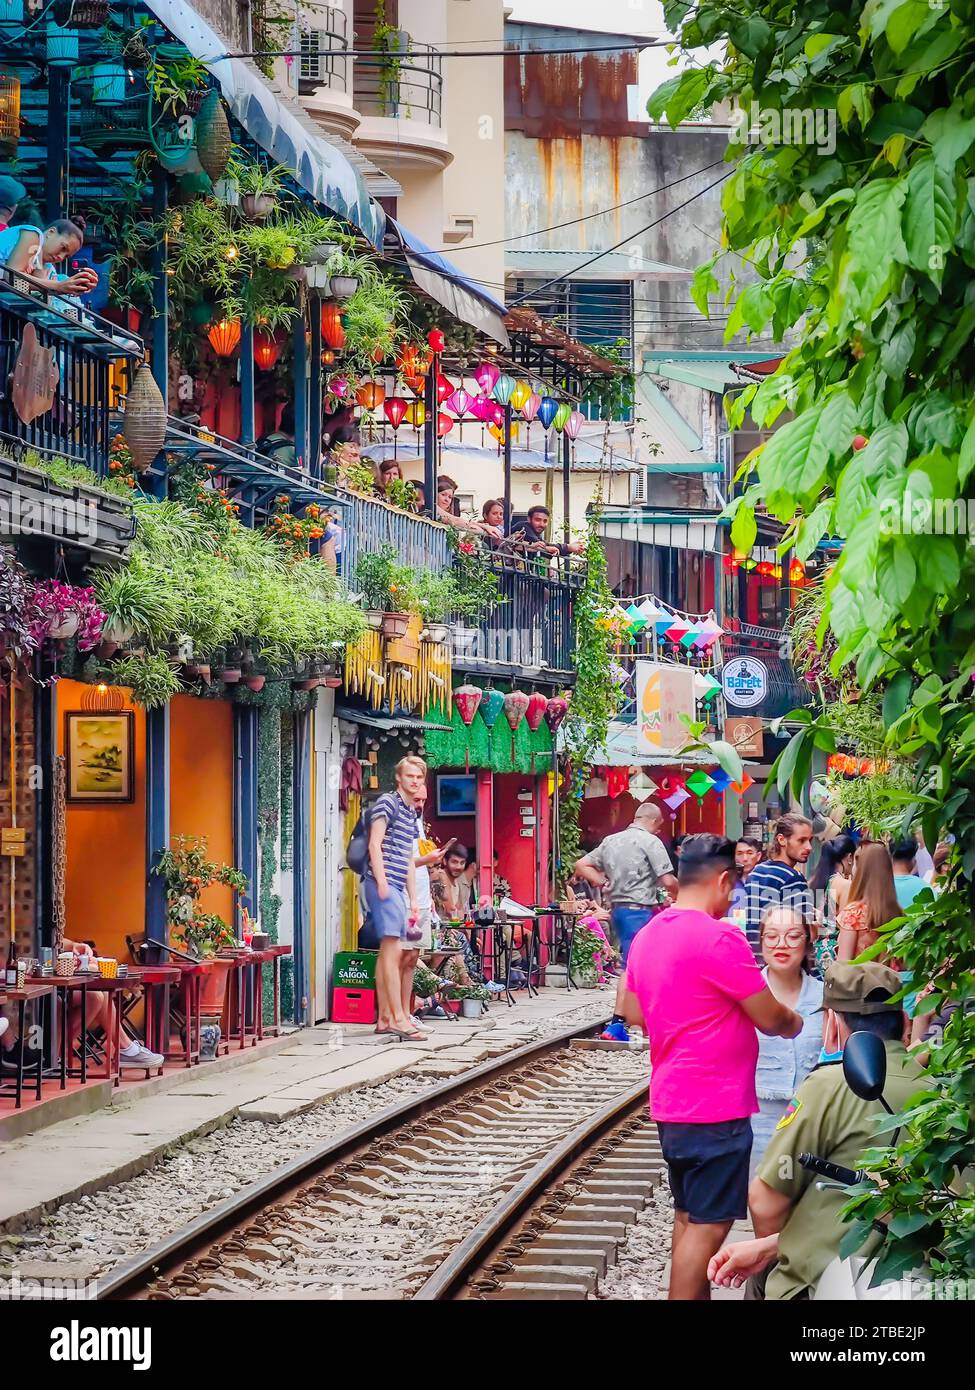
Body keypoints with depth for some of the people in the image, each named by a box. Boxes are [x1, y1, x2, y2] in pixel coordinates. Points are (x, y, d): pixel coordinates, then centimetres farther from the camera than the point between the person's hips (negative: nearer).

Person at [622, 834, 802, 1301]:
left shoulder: (649, 935, 8)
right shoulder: (719, 938, -19)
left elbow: (633, 1011, 19)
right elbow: (771, 1019, -13)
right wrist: (795, 1022, 7)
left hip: (671, 1102, 9)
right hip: (715, 1105, -9)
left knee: (689, 1218, 16)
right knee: (708, 1225, -5)